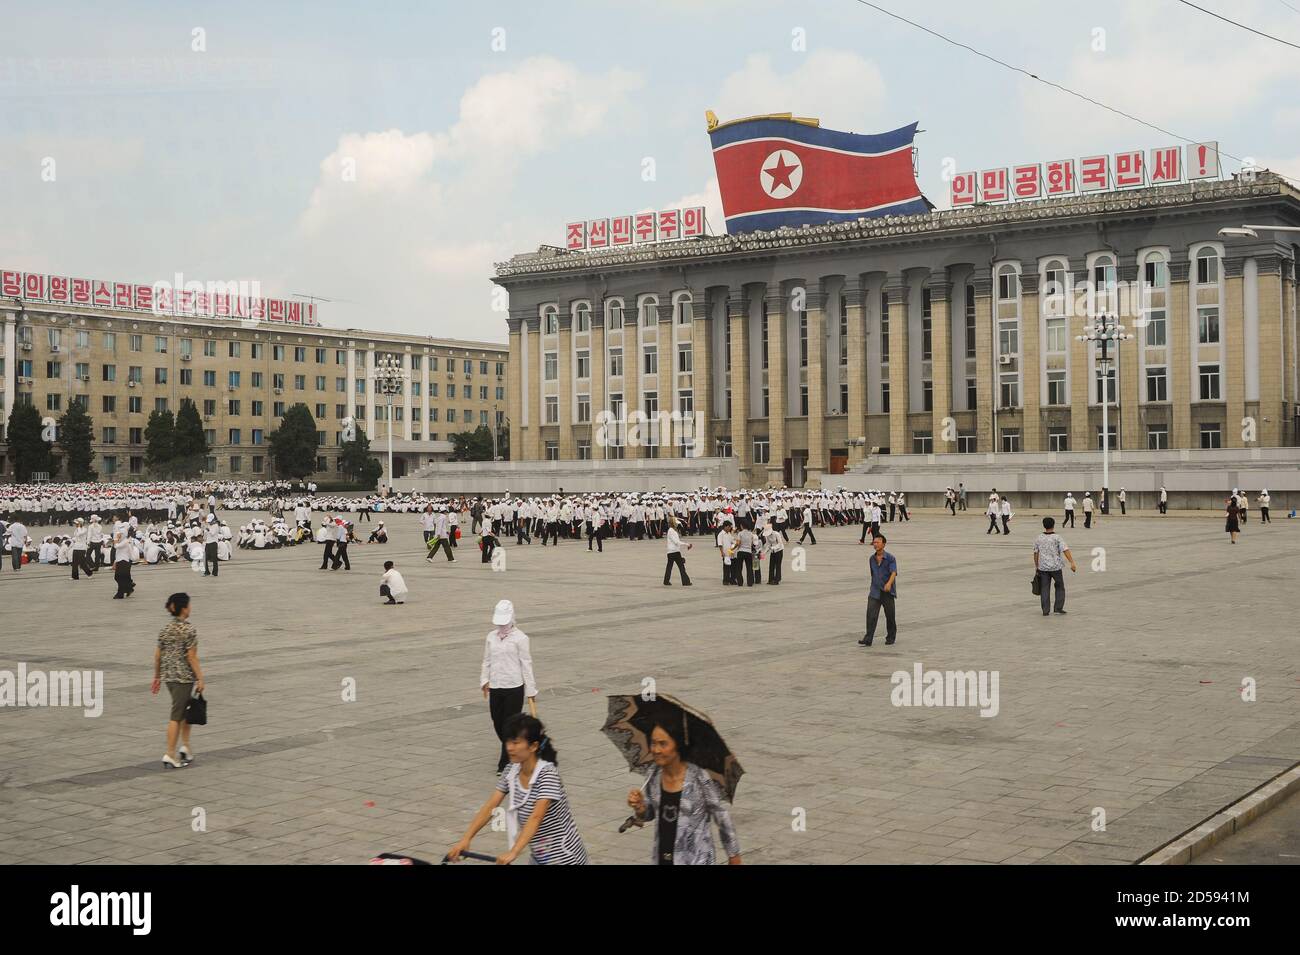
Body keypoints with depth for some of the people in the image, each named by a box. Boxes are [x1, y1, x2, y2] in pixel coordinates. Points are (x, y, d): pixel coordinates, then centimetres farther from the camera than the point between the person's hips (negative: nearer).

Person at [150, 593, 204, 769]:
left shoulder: (165, 630, 7)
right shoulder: (189, 630, -13)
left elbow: (157, 655, 9)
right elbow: (191, 657, -15)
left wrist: (157, 677, 18)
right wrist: (200, 678, -10)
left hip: (168, 676, 7)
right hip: (185, 677, -7)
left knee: (184, 711, 21)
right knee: (176, 715, -2)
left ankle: (185, 746, 20)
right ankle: (170, 754, 0)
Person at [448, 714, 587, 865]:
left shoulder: (547, 773, -23)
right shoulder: (511, 772, -3)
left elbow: (536, 817, -33)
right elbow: (490, 807, -6)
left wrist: (513, 852, -43)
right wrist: (465, 839, -17)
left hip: (563, 858, -7)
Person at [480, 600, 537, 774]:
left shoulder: (520, 638, -7)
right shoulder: (491, 637, 8)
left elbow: (526, 664, -6)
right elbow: (486, 661, 15)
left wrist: (531, 689, -5)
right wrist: (484, 680, 3)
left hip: (514, 688, -5)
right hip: (495, 688, 5)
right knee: (497, 724, 12)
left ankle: (505, 763, 4)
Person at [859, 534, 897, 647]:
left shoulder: (890, 558, -8)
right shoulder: (871, 559, 8)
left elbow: (894, 572, -21)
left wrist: (889, 584, -38)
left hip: (887, 592, -3)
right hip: (875, 592, 3)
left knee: (890, 616, 9)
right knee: (871, 615, -10)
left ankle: (890, 638, 26)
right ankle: (868, 639, -12)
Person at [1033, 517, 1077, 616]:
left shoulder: (1039, 538, 3)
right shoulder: (1057, 537, -8)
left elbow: (1036, 553, 8)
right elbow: (1065, 550, -18)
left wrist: (1036, 567, 18)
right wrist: (1072, 563, -22)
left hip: (1043, 567, 2)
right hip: (1056, 567, -2)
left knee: (1044, 589, 5)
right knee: (1060, 587, 15)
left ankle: (1045, 611, 3)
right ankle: (1058, 608, 11)